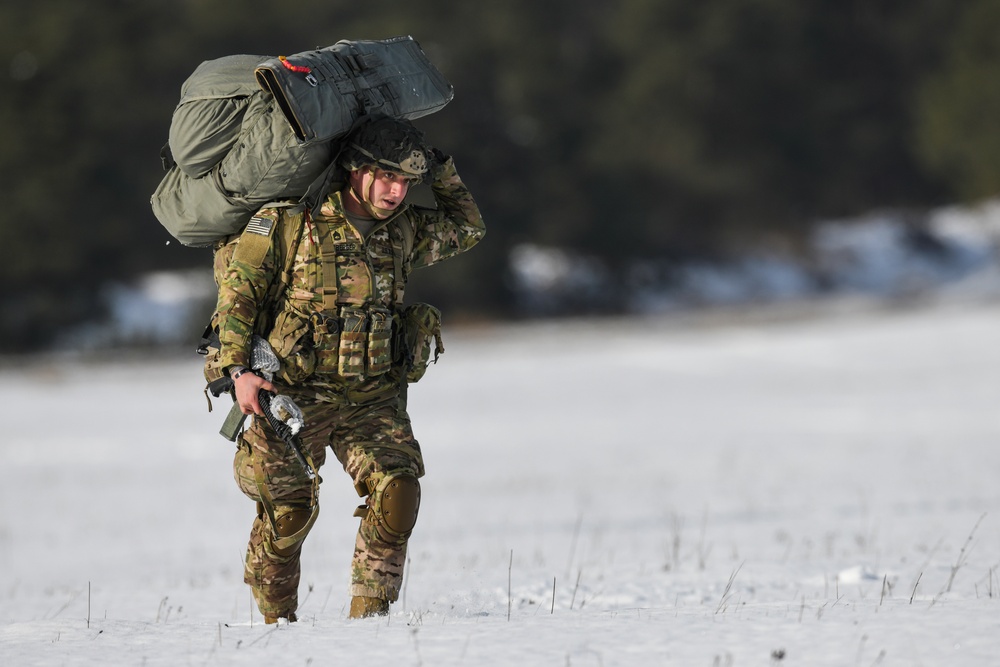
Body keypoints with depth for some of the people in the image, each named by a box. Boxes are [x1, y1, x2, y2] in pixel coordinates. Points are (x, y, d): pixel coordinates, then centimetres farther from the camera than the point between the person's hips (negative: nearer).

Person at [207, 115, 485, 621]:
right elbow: (236, 291, -5)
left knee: (397, 494, -15)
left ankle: (368, 616, -6)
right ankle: (276, 621, 16)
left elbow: (468, 229, 26)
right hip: (294, 394, -4)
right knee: (288, 512, -7)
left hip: (373, 396, 4)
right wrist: (238, 370, -14)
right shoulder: (288, 220, -9)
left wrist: (441, 172, 11)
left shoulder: (405, 230, 7)